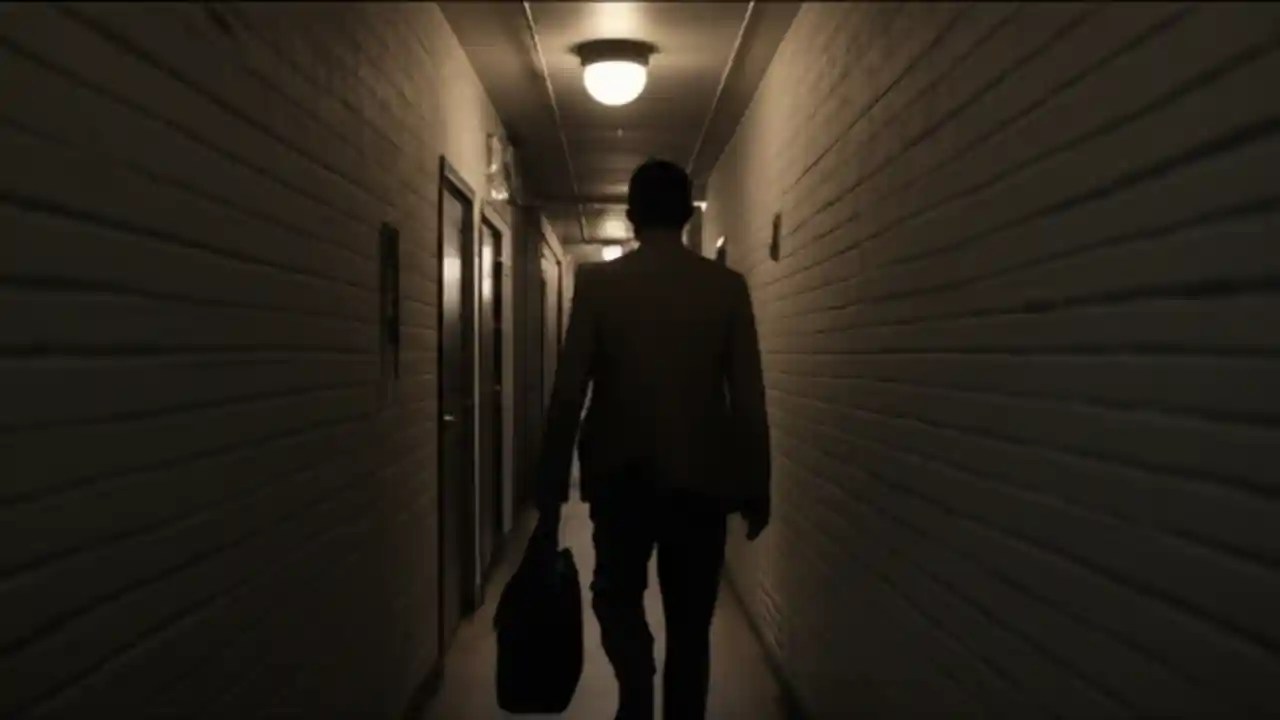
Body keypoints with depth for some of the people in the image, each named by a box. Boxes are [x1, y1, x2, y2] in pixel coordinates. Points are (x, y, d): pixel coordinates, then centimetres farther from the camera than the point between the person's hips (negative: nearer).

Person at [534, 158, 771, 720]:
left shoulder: (597, 283, -5)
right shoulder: (728, 287, -3)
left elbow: (567, 394, -6)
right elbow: (749, 400, -3)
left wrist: (551, 490, 1)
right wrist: (756, 488, 6)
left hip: (621, 477, 0)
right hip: (701, 479, 1)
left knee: (618, 595, 19)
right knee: (689, 624, 12)